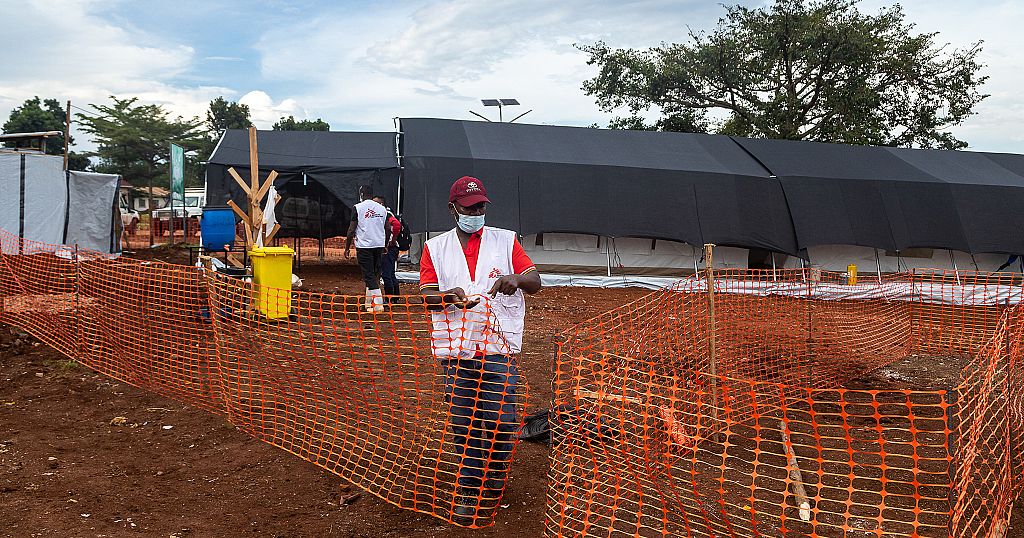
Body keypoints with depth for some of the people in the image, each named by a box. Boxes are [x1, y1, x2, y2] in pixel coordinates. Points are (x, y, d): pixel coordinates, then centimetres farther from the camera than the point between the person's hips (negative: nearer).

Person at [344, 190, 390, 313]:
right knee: (375, 274, 14)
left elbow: (351, 230, -6)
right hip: (379, 245, 5)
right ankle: (369, 302, 21)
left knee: (369, 275, -3)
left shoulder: (358, 208, -4)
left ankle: (378, 304, -12)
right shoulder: (382, 208, 9)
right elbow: (387, 230, 12)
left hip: (364, 246, -4)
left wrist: (347, 247, 1)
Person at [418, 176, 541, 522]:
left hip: (500, 345, -1)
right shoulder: (435, 248, 9)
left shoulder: (506, 241, 7)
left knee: (501, 419, -3)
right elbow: (427, 296, 1)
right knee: (463, 422, 5)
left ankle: (495, 481, 22)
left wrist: (518, 278, -22)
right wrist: (451, 295, -22)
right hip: (455, 348, 1)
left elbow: (536, 283, 2)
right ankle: (469, 490, 20)